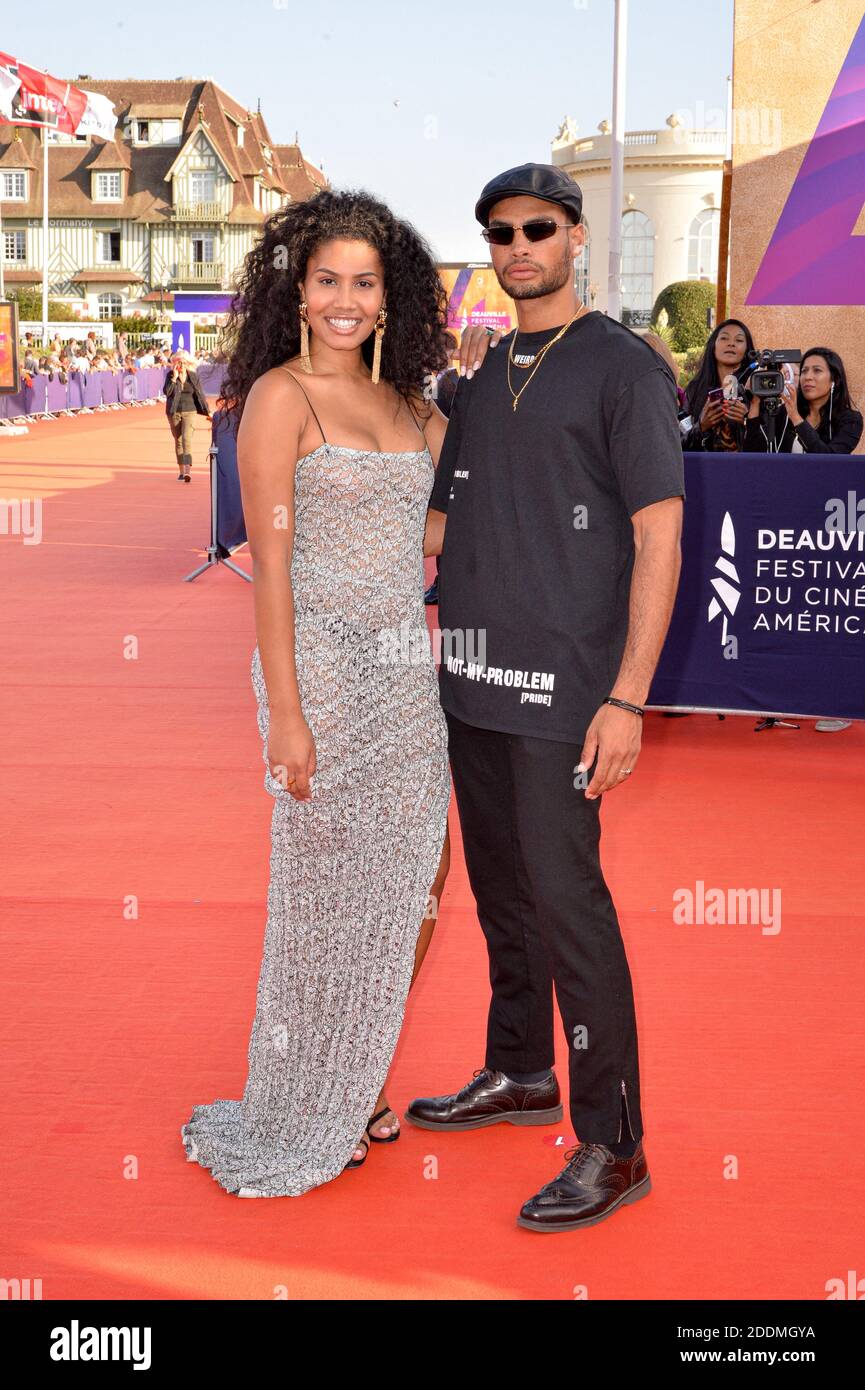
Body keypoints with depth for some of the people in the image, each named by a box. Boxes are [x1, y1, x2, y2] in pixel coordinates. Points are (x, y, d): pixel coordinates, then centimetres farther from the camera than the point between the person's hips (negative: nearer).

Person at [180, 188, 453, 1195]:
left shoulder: (406, 405, 12)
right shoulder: (281, 396, -7)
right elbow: (270, 563, -12)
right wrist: (285, 713, -15)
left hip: (409, 668, 7)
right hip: (324, 665, -7)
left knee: (414, 883, 12)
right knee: (327, 889, 3)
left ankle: (360, 1087, 32)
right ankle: (303, 1123, 22)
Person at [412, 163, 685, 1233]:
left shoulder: (623, 367, -5)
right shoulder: (481, 380, 15)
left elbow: (659, 541, -10)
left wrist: (627, 700, -17)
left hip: (563, 688, -7)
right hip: (473, 682, 7)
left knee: (566, 901, -7)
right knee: (500, 889, 16)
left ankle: (611, 1145, 3)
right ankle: (520, 1072, 33)